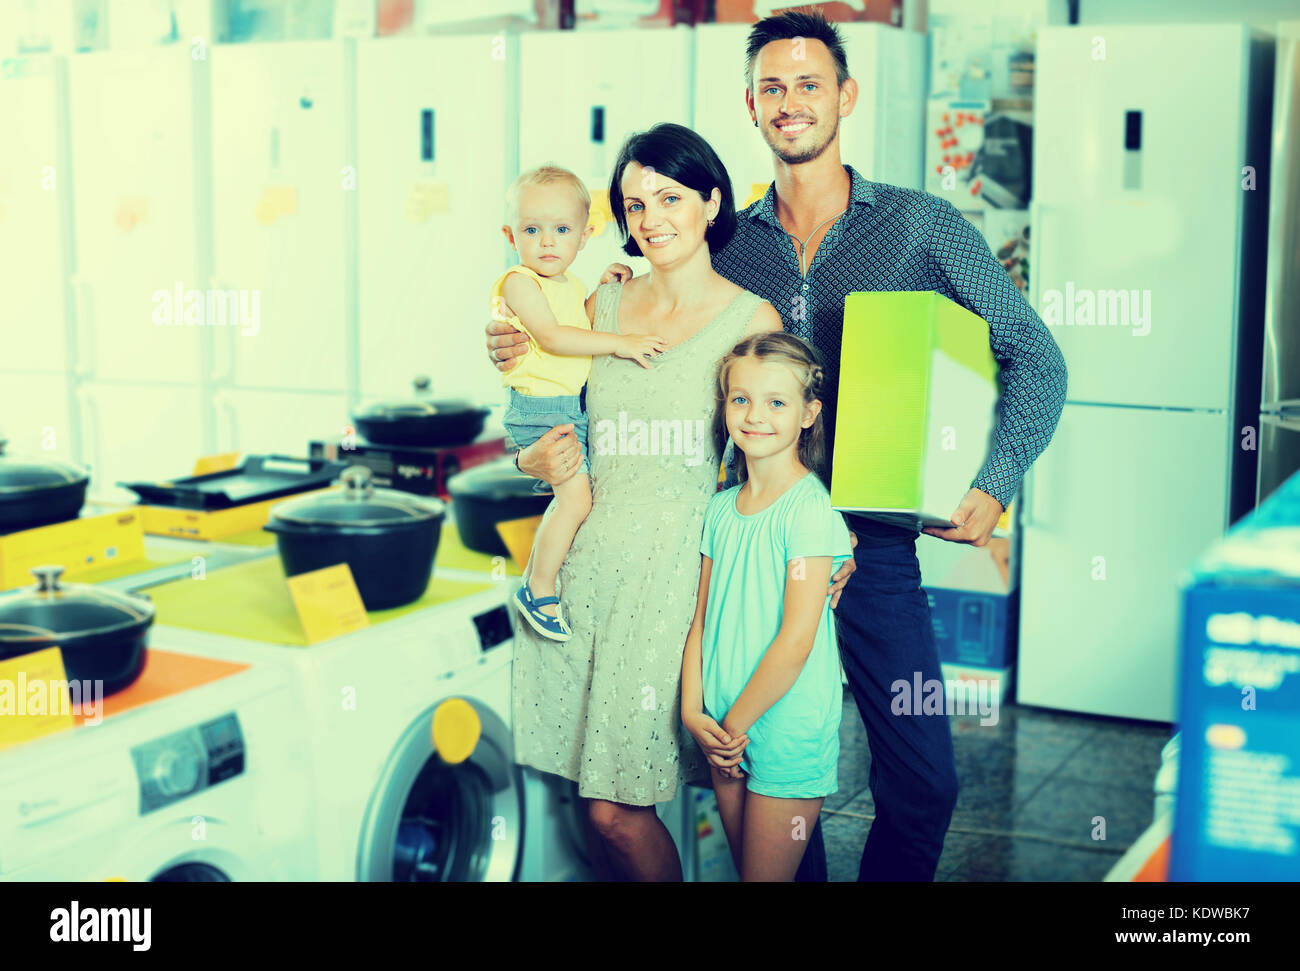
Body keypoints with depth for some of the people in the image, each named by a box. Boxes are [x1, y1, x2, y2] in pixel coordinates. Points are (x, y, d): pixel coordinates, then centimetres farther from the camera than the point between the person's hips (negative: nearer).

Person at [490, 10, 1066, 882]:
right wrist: (536, 350, 0)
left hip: (872, 542, -2)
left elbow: (1034, 355, 4)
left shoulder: (921, 225, 2)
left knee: (923, 777, -2)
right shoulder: (727, 245, 8)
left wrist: (995, 487, -8)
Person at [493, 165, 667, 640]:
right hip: (542, 408, -9)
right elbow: (551, 337, -22)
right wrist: (618, 343, -24)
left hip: (577, 405, 9)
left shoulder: (570, 284, 15)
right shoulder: (520, 282, -12)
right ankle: (539, 590, -4)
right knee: (576, 497, -17)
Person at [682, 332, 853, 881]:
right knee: (744, 866, 16)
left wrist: (735, 723, -12)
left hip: (787, 727, -6)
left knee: (766, 876, 2)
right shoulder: (722, 508, 7)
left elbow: (797, 639, -18)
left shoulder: (810, 507, -15)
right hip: (725, 732, 6)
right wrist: (694, 711, -3)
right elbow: (703, 618, 9)